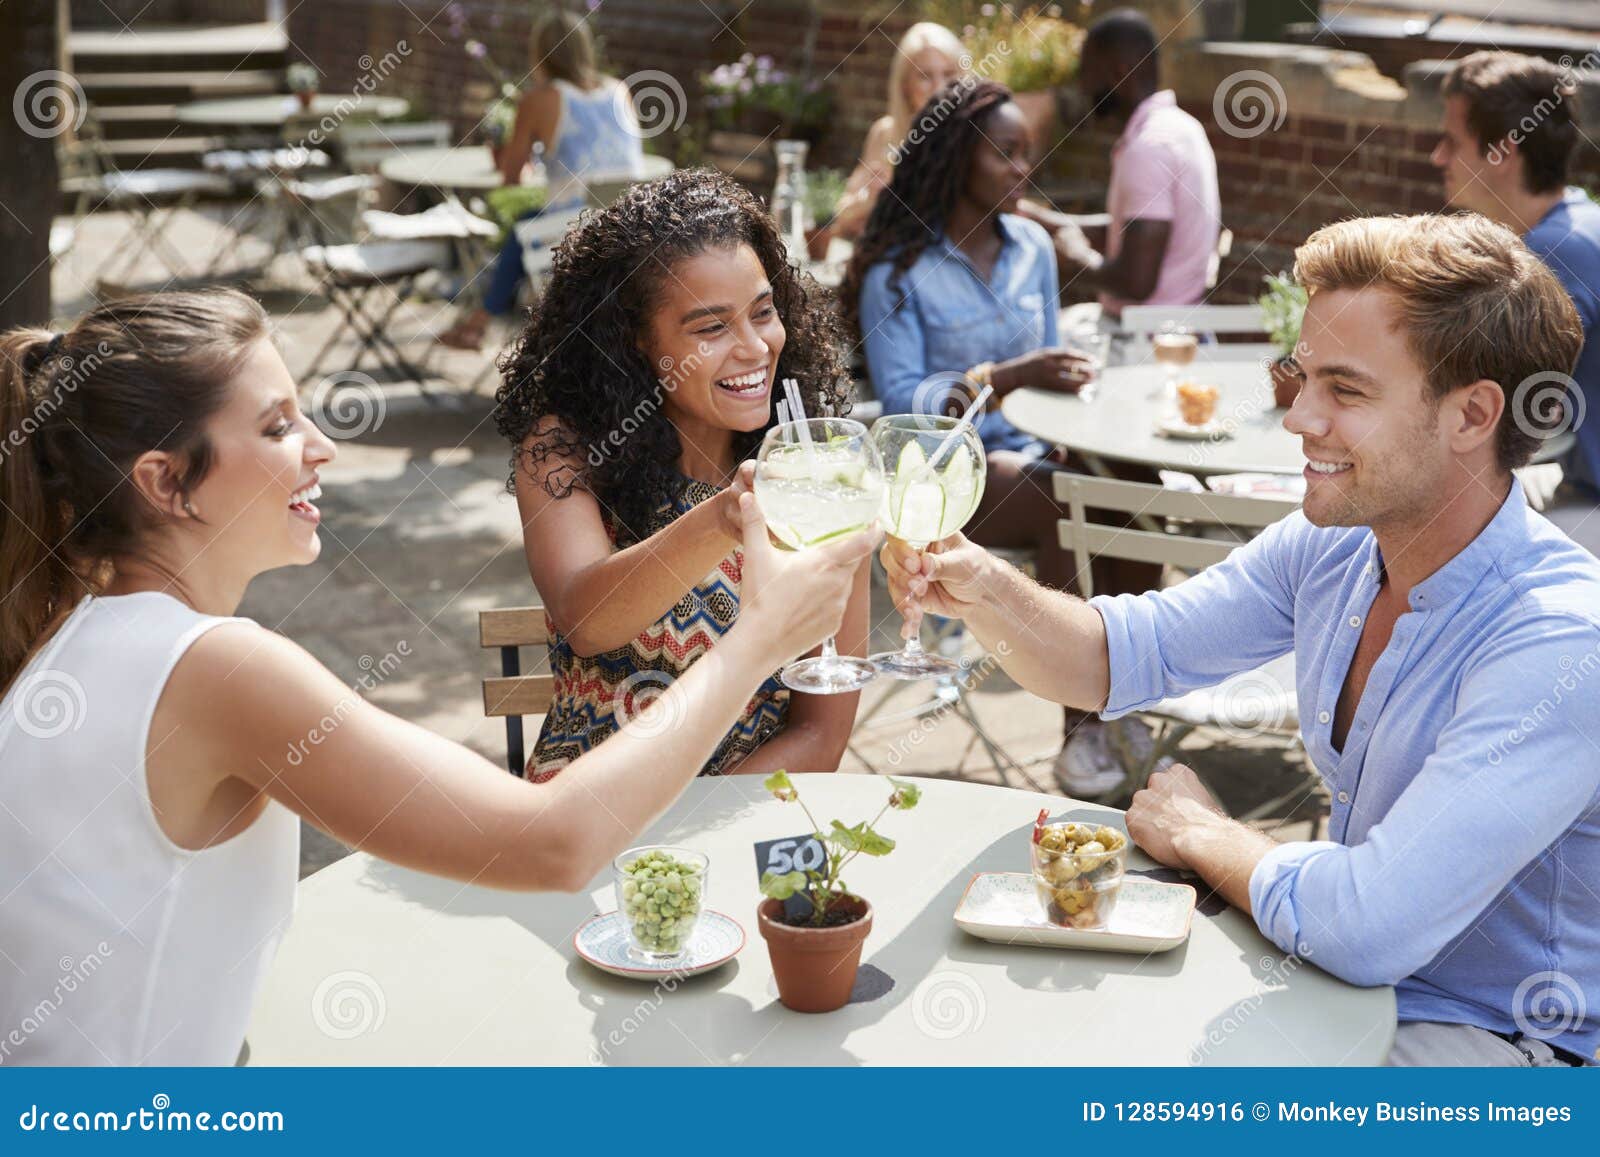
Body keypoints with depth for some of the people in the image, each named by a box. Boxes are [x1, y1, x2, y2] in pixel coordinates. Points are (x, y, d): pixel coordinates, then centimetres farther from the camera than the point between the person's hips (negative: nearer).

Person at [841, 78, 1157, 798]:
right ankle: (1081, 726, -25)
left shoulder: (1031, 246, 14)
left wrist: (1063, 385, -3)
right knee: (1064, 506, -33)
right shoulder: (897, 269, -5)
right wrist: (1004, 377, -23)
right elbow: (901, 400, -13)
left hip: (1026, 452, 5)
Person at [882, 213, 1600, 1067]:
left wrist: (1196, 833, -16)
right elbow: (1122, 656, 2)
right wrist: (987, 593, -19)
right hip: (1343, 971, 7)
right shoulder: (1329, 546, -6)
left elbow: (1367, 928, -36)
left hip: (1491, 1035, -6)